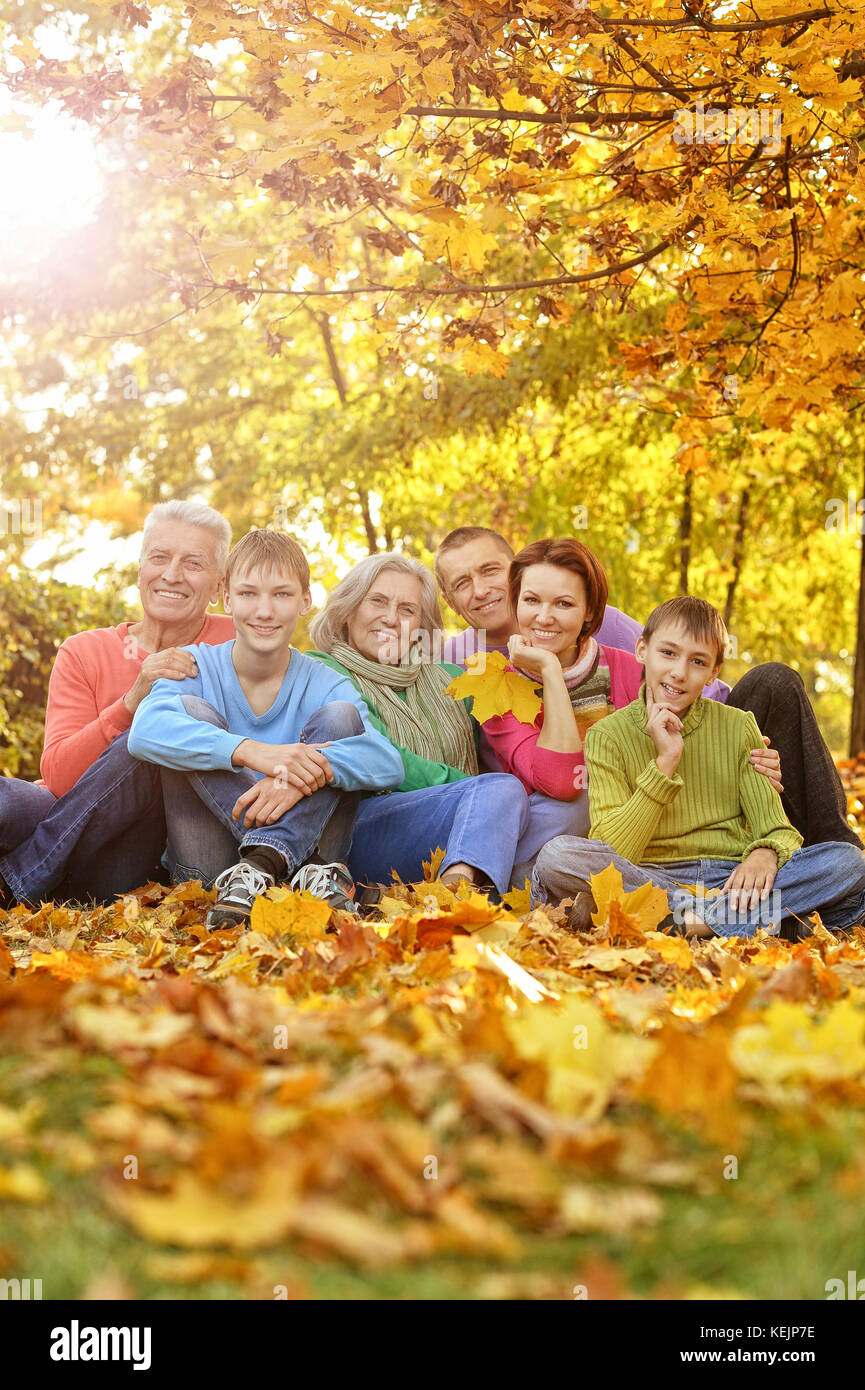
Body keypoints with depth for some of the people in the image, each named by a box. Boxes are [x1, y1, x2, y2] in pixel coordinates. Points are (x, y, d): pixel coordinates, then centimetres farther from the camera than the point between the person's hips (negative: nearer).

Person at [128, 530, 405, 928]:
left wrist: (303, 777, -37)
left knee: (340, 716, -14)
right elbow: (145, 731, -25)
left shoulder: (324, 686, 1)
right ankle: (304, 866, -29)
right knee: (189, 711, -18)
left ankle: (265, 860, -32)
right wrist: (252, 752, -39)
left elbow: (389, 763, -17)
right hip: (211, 867, 0)